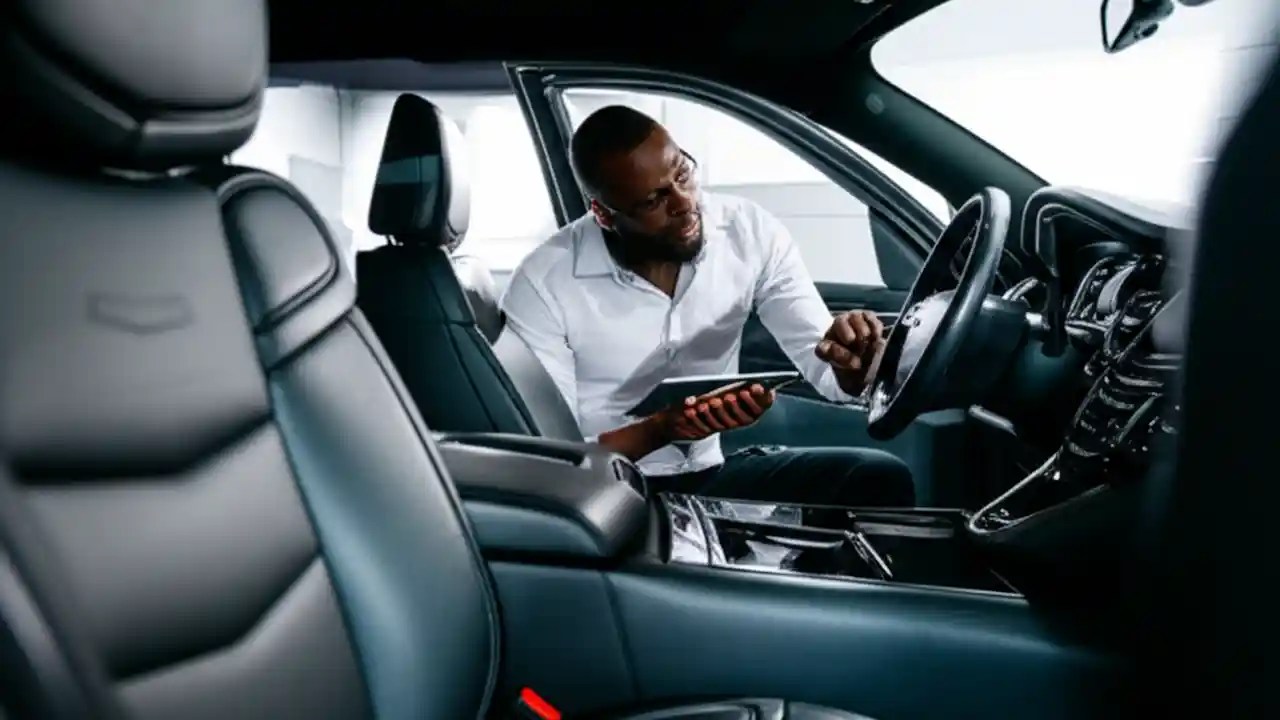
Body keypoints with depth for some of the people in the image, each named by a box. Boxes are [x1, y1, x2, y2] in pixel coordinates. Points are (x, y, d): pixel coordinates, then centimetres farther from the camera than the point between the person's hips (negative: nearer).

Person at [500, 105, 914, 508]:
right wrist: (663, 429, -30)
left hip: (708, 473, 3)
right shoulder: (543, 286, -16)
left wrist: (849, 359, -30)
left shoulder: (750, 233, -5)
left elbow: (827, 371, -4)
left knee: (879, 480, -21)